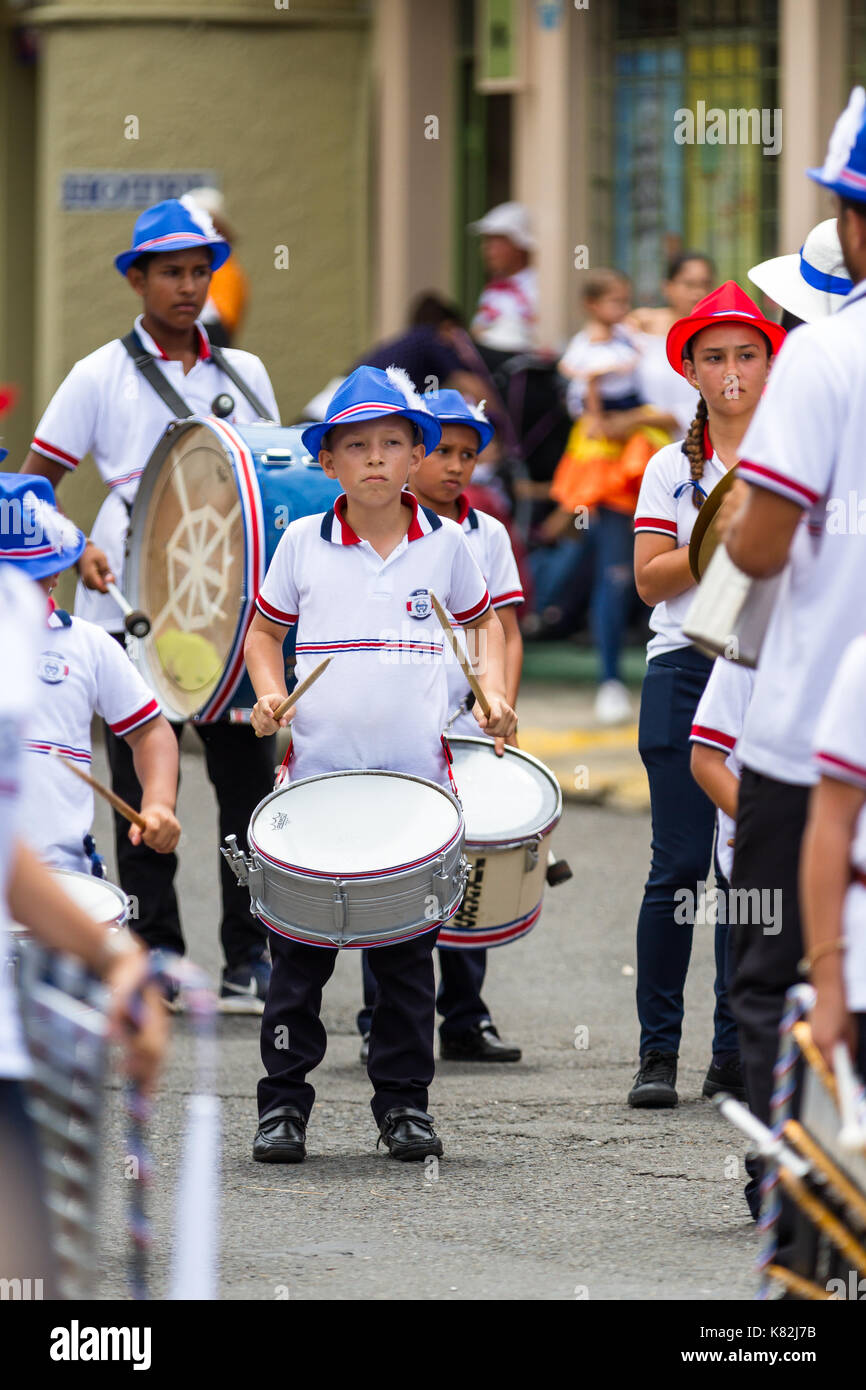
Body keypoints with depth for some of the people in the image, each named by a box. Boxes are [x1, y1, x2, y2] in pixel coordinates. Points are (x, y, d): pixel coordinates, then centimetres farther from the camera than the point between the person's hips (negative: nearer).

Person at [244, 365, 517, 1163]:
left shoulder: (445, 544, 5)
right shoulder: (304, 543, 3)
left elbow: (483, 620, 20)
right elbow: (265, 628, 14)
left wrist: (495, 691, 5)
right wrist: (268, 690, -3)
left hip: (416, 779, 1)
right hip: (318, 773, -1)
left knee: (407, 953, 5)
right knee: (301, 952, 0)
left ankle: (404, 1101, 13)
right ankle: (284, 1101, 7)